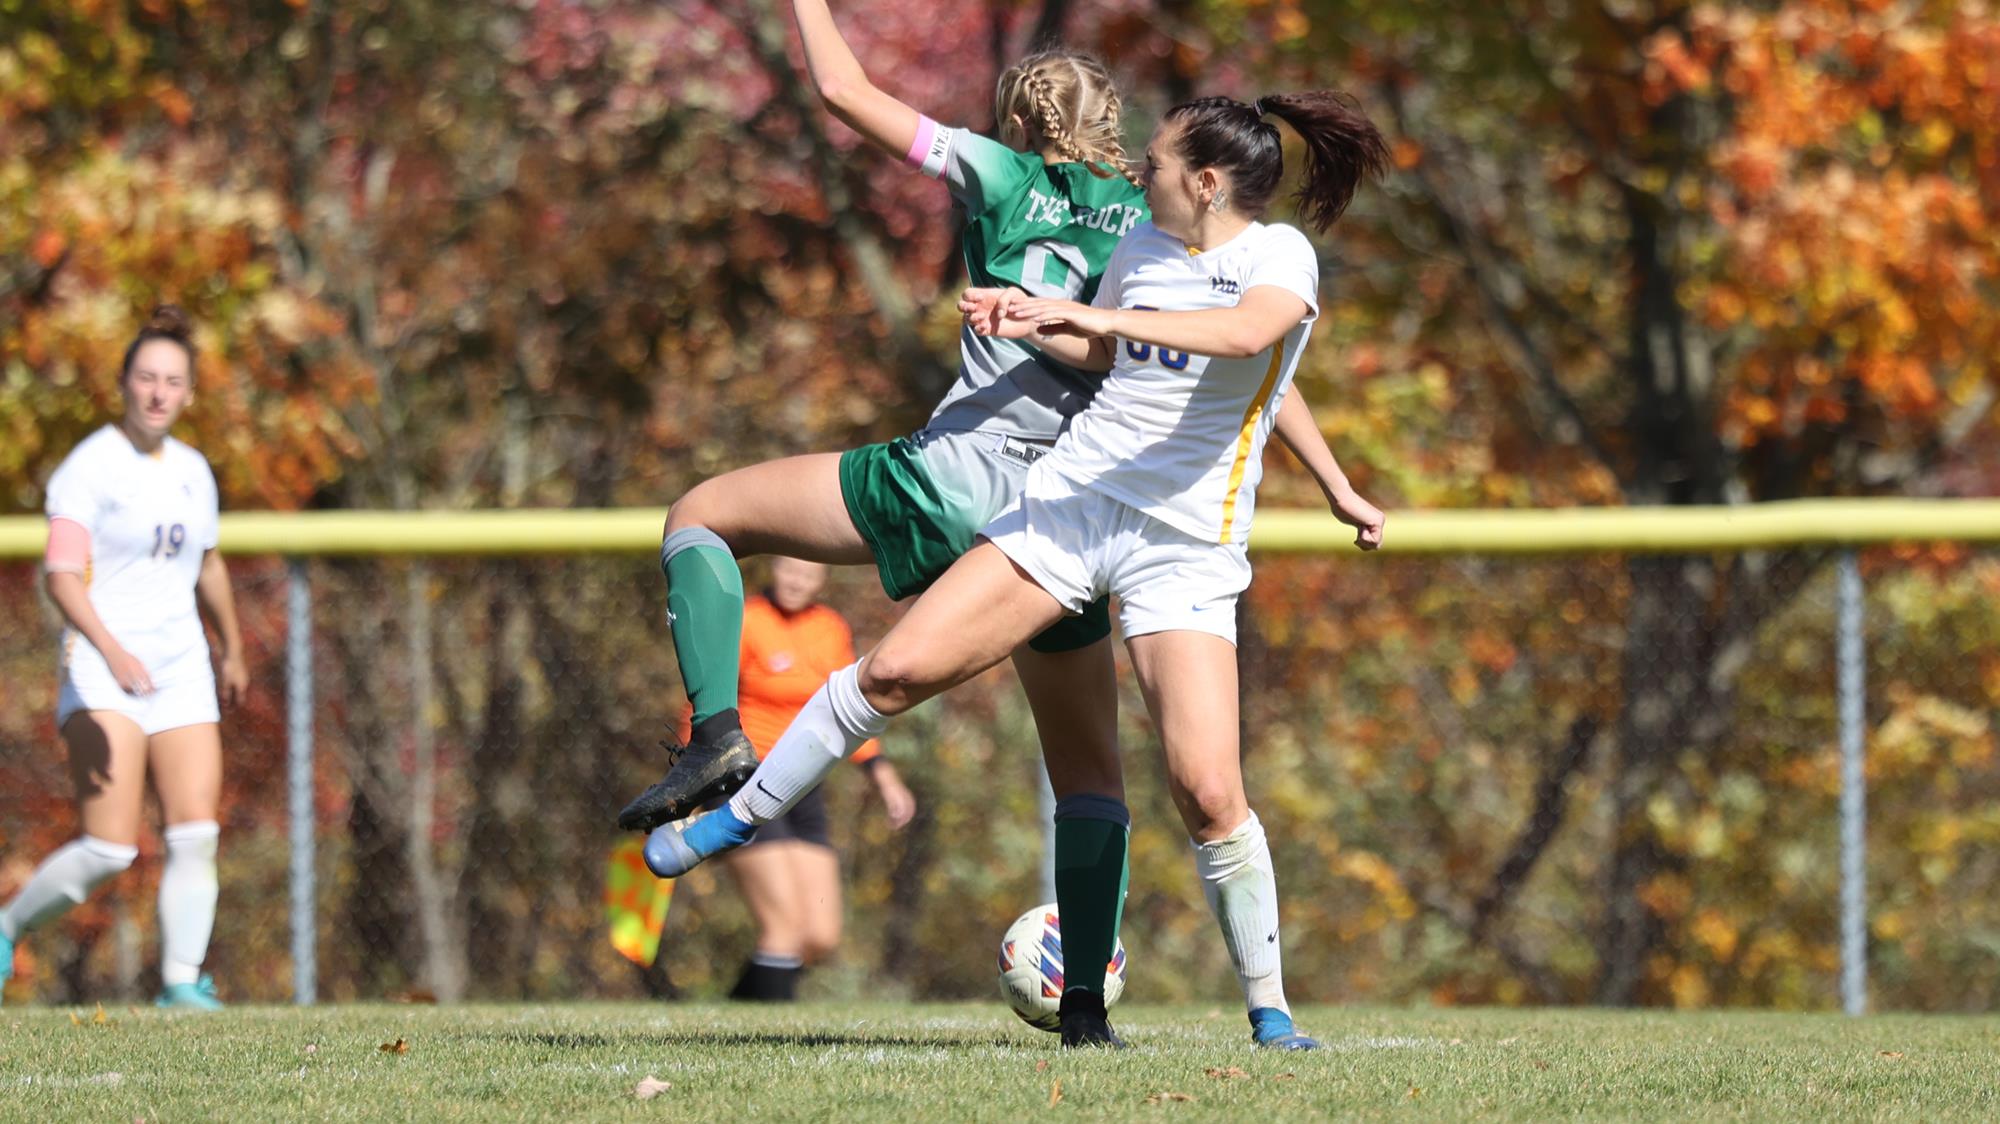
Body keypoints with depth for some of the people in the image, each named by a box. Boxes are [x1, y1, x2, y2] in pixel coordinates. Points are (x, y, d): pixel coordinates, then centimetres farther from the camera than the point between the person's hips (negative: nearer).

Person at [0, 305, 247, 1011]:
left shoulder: (193, 472, 12)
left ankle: (181, 981, -1)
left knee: (195, 834, -8)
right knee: (110, 847, -14)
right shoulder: (89, 467, -9)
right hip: (101, 670, -6)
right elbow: (63, 576, -20)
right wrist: (112, 651, -35)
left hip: (181, 672, 6)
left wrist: (233, 650, 41)